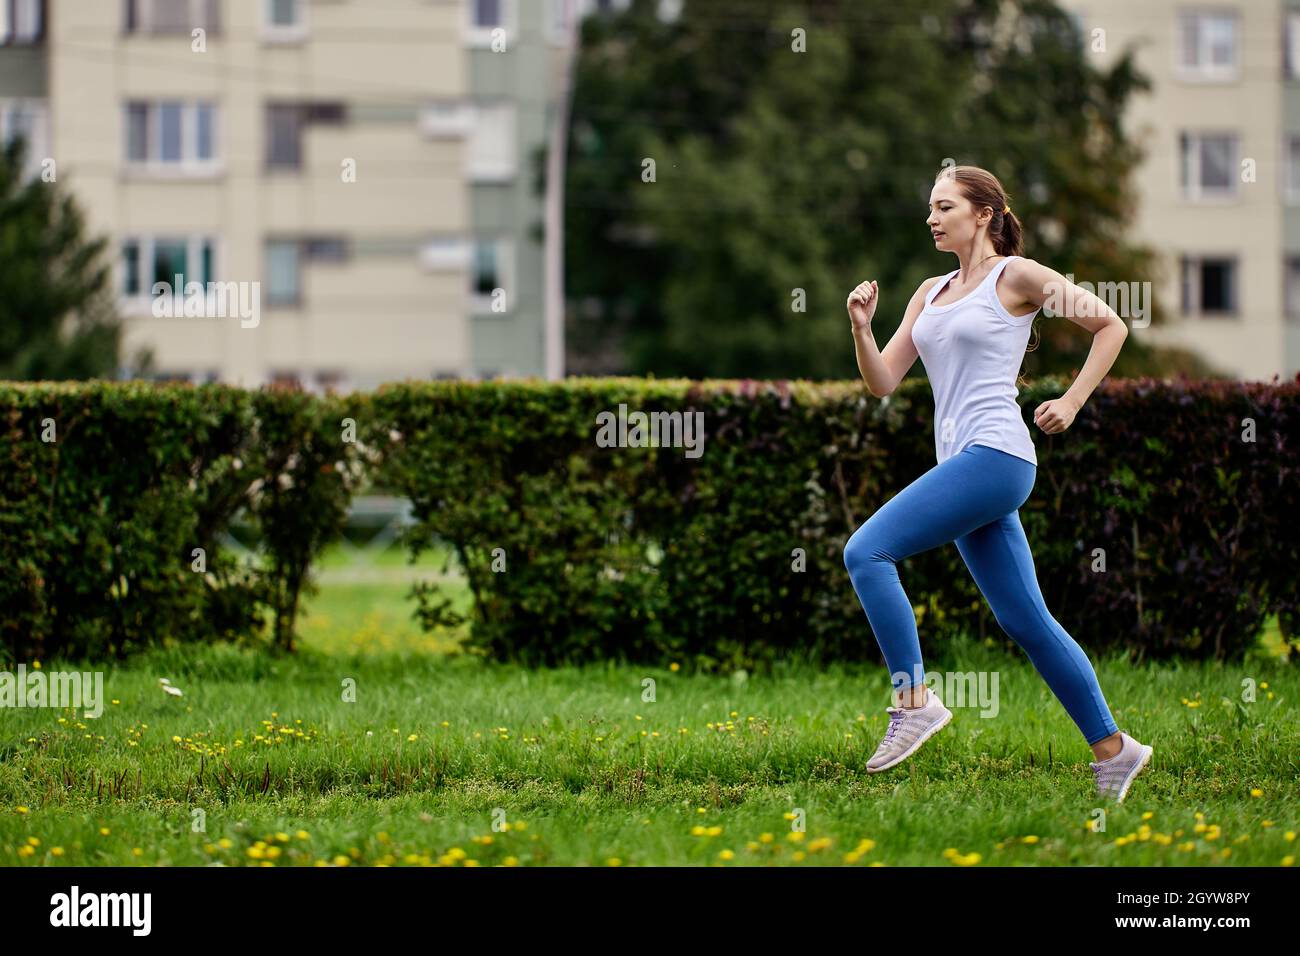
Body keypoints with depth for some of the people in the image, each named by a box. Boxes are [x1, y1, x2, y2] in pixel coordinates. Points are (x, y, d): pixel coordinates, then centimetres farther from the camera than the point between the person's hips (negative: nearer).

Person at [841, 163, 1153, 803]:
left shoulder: (1016, 276, -1)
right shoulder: (931, 293, 19)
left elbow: (1112, 326, 3)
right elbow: (882, 383, 14)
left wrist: (1072, 403, -2)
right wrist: (861, 328, -2)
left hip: (995, 455, -8)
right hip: (962, 461, 8)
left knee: (867, 551, -17)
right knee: (1024, 621, 8)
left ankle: (914, 701, -13)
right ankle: (1112, 749, 14)